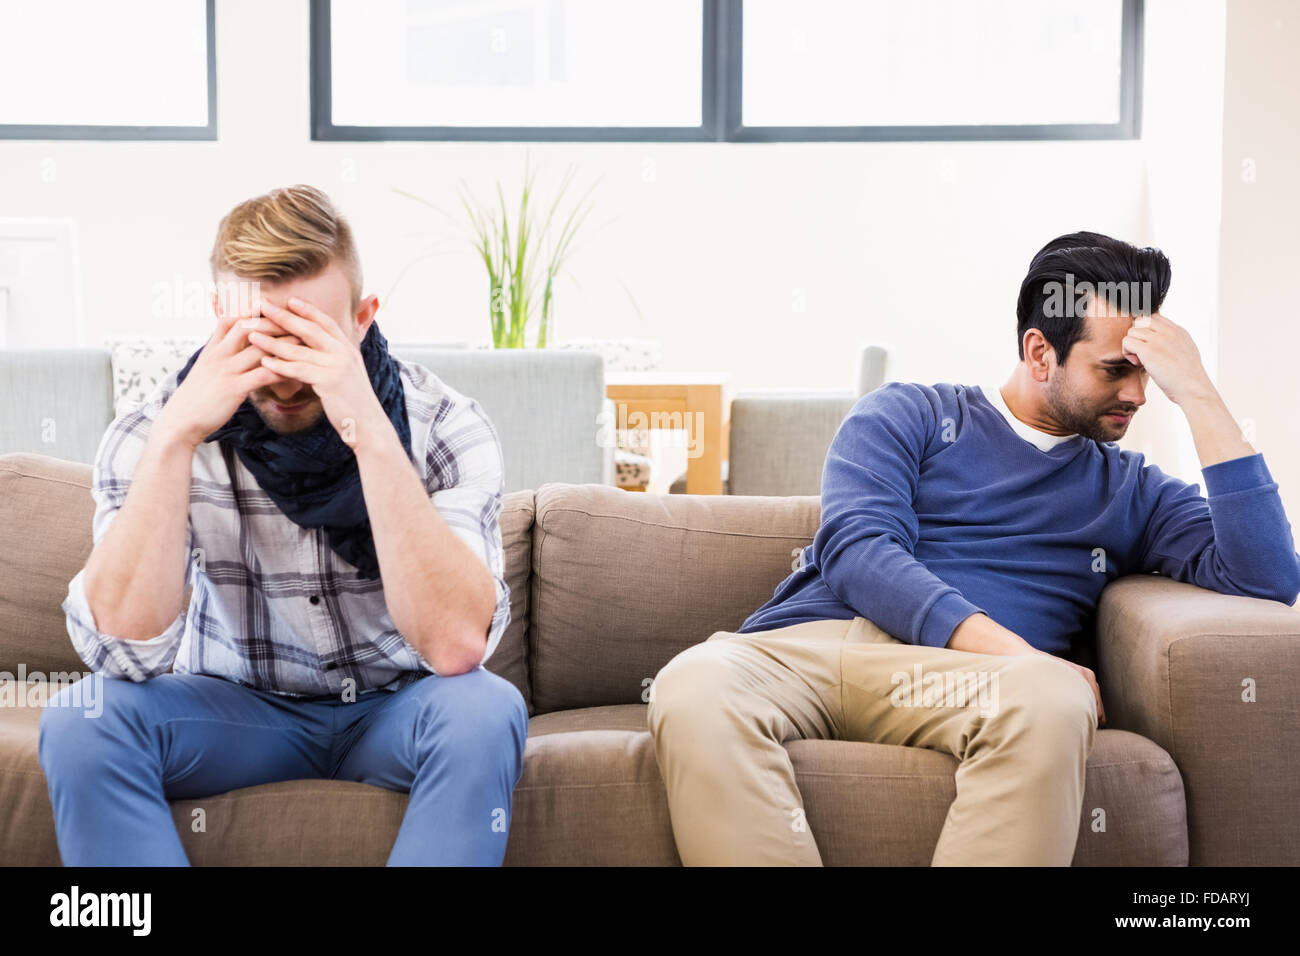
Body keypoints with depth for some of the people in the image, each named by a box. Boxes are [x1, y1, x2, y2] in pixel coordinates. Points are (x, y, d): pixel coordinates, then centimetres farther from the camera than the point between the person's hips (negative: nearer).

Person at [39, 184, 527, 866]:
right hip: (237, 708, 1)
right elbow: (125, 648, -26)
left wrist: (370, 433, -38)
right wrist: (177, 437, -33)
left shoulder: (445, 426, -18)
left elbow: (456, 645, -32)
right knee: (80, 725, -26)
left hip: (395, 709, -1)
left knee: (485, 712, -33)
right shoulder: (152, 431, -14)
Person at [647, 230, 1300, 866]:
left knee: (1052, 700, -38)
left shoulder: (1134, 491, 25)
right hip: (799, 647, 0)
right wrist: (1009, 649, -15)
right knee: (694, 688, -37)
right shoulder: (908, 415, 19)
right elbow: (855, 549, 0)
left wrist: (1197, 395, 8)